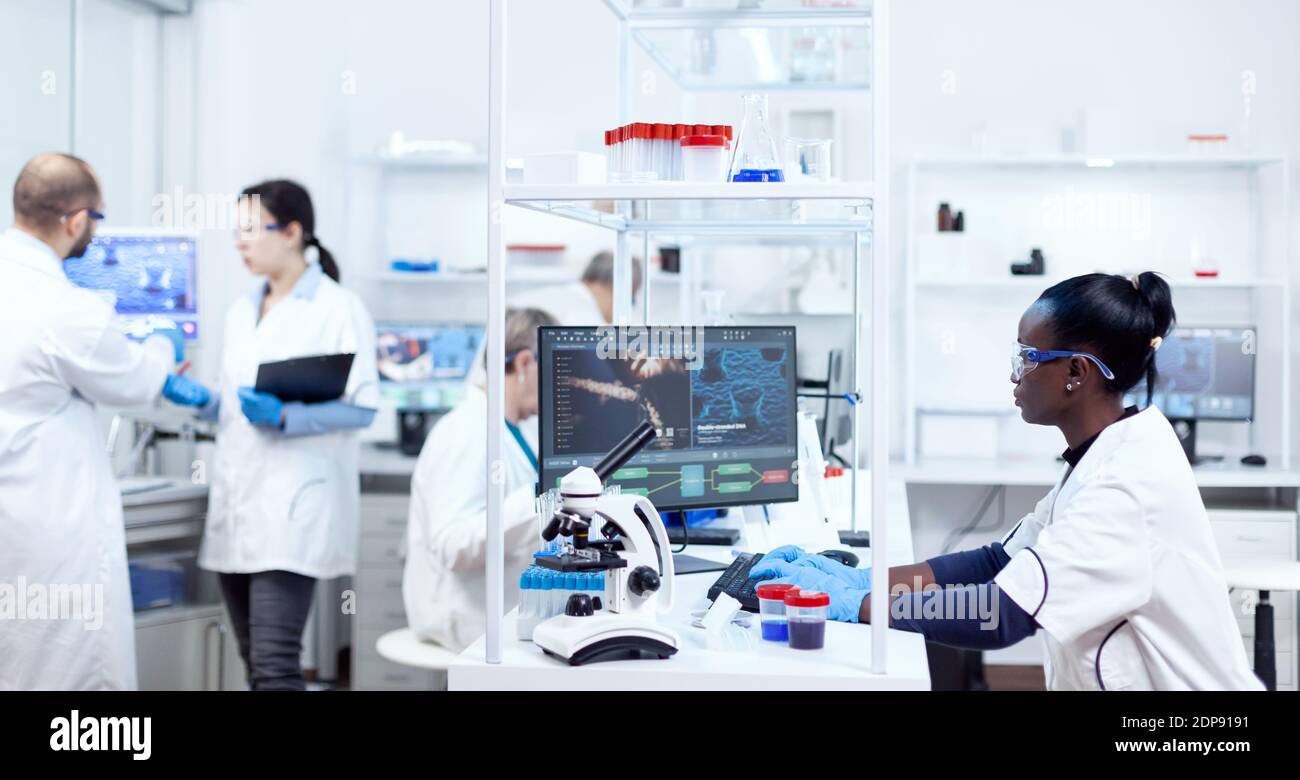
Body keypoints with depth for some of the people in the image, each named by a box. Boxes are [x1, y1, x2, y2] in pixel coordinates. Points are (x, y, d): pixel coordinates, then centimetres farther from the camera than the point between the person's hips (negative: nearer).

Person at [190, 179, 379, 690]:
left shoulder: (339, 307, -5)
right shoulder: (241, 310, 16)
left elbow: (363, 407, -10)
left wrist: (284, 418, -21)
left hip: (293, 507, -7)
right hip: (235, 500, 7)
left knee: (274, 663, -13)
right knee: (254, 661, 12)